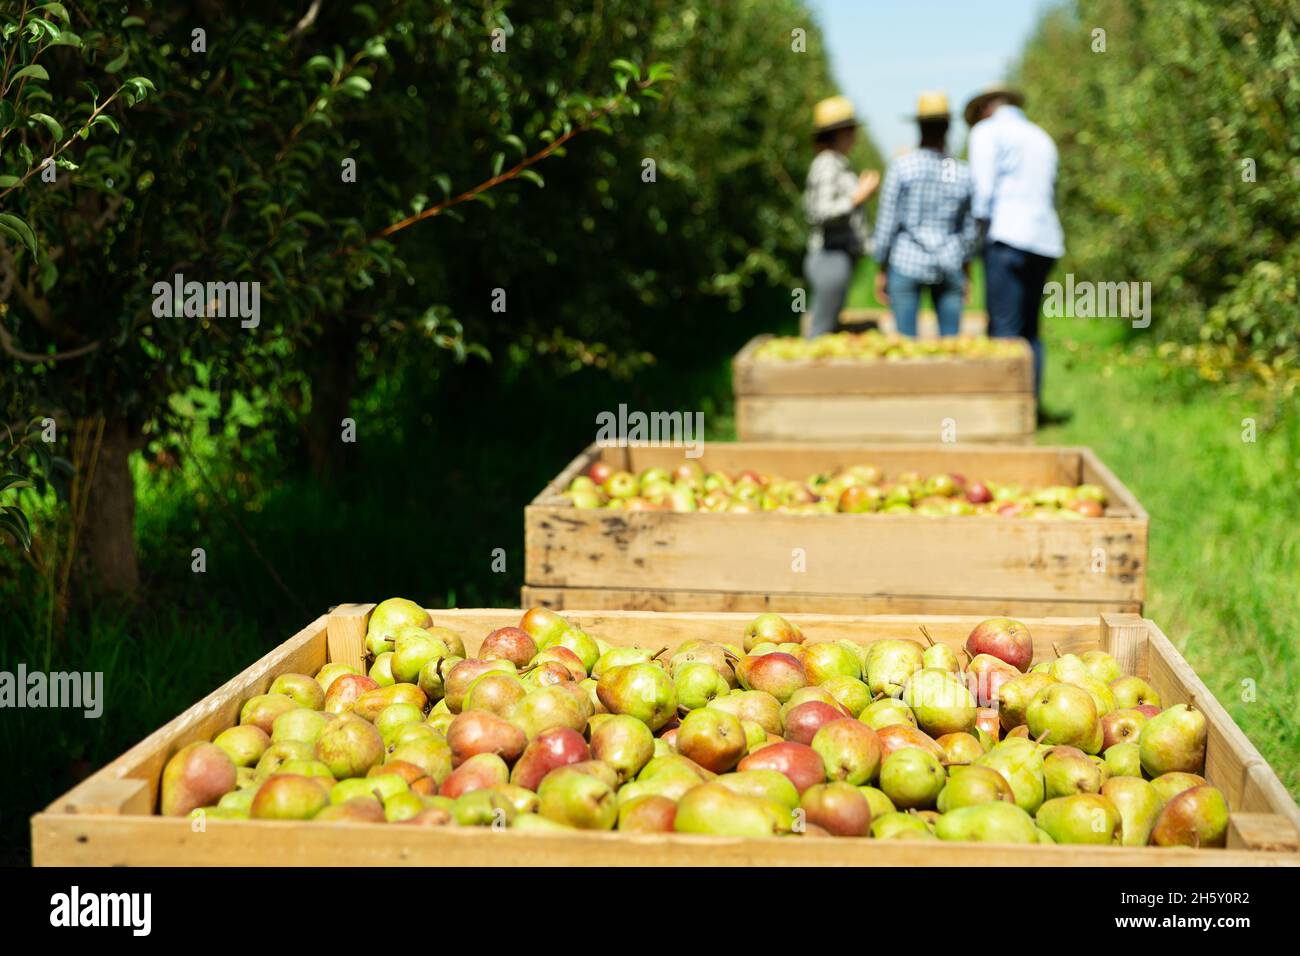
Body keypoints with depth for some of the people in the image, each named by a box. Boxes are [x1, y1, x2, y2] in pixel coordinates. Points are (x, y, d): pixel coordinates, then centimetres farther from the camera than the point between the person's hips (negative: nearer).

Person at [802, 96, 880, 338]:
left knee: (823, 330, 12)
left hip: (838, 257, 10)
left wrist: (859, 191, 19)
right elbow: (822, 213, -22)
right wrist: (859, 196, -18)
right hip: (832, 256, -10)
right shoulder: (827, 164, -12)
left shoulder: (836, 164, 18)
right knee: (822, 330, -8)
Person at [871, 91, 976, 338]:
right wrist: (966, 274, 18)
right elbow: (969, 231, 7)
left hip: (907, 262, -2)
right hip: (949, 265, 2)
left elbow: (887, 223, -5)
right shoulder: (963, 173, 2)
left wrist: (881, 271, 2)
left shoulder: (901, 166, -7)